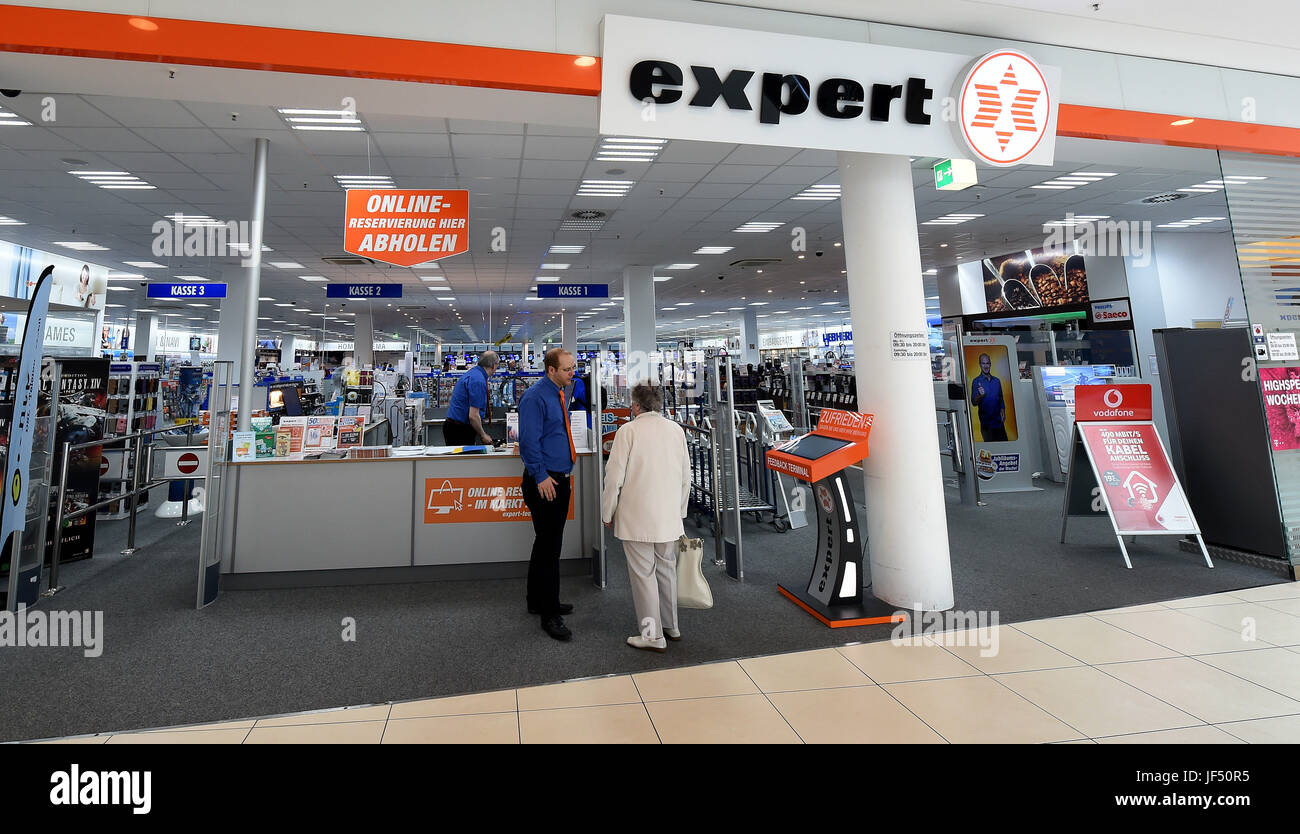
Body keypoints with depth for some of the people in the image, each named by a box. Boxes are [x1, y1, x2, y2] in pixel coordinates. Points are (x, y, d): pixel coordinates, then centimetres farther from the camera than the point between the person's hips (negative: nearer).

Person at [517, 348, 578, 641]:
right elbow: (529, 441, -18)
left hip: (559, 479, 9)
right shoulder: (535, 397, -14)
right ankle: (549, 615, 5)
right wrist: (541, 477, -19)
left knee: (548, 543, 18)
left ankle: (538, 601, 32)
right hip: (544, 481, -9)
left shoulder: (560, 396, 15)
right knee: (549, 546, -5)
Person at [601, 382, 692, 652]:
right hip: (669, 517, 5)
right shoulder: (676, 430, 4)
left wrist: (607, 514, 2)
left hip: (637, 516, -5)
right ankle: (671, 627, 31)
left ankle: (653, 635, 12)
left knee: (643, 574, 4)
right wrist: (679, 512, 20)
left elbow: (614, 477, -10)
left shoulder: (628, 430, -10)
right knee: (666, 569, 18)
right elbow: (685, 477, 9)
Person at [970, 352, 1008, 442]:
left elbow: (1001, 398, 20)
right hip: (986, 422, -4)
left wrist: (1002, 410, 3)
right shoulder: (976, 381, -2)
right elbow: (974, 403, -9)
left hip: (999, 420, 4)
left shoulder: (997, 380, 13)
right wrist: (980, 395, -29)